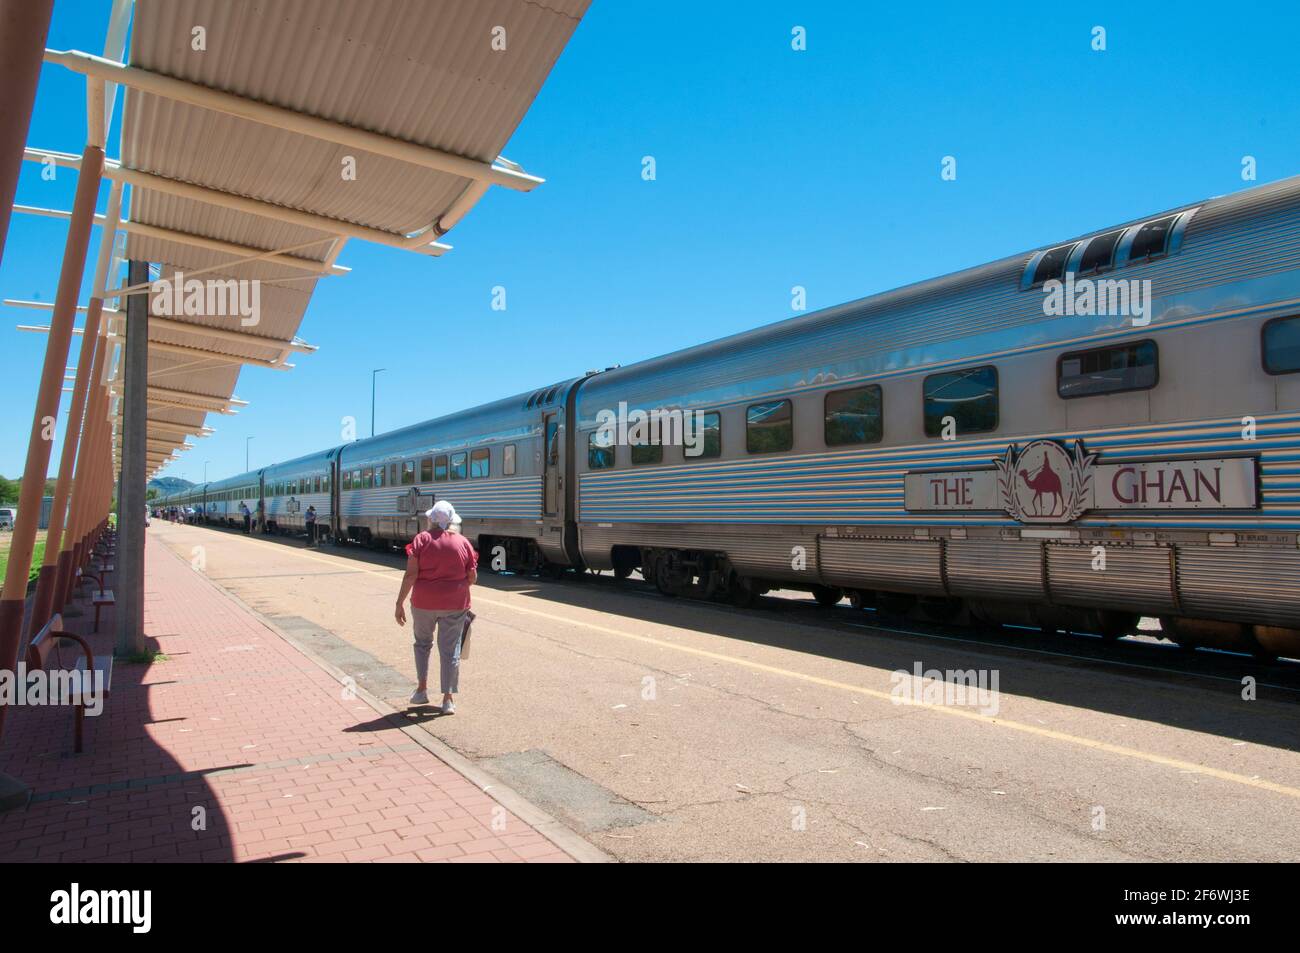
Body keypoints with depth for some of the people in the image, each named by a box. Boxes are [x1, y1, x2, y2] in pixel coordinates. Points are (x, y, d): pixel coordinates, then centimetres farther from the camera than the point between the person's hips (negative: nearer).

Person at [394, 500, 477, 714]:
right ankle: (448, 698, 9)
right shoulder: (463, 542, 0)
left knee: (422, 643, 22)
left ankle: (422, 688, 23)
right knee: (450, 649, 8)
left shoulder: (421, 540, -5)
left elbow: (411, 574, -11)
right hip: (455, 605, 1)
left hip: (424, 602, 0)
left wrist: (400, 603, -6)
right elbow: (472, 578, 1)